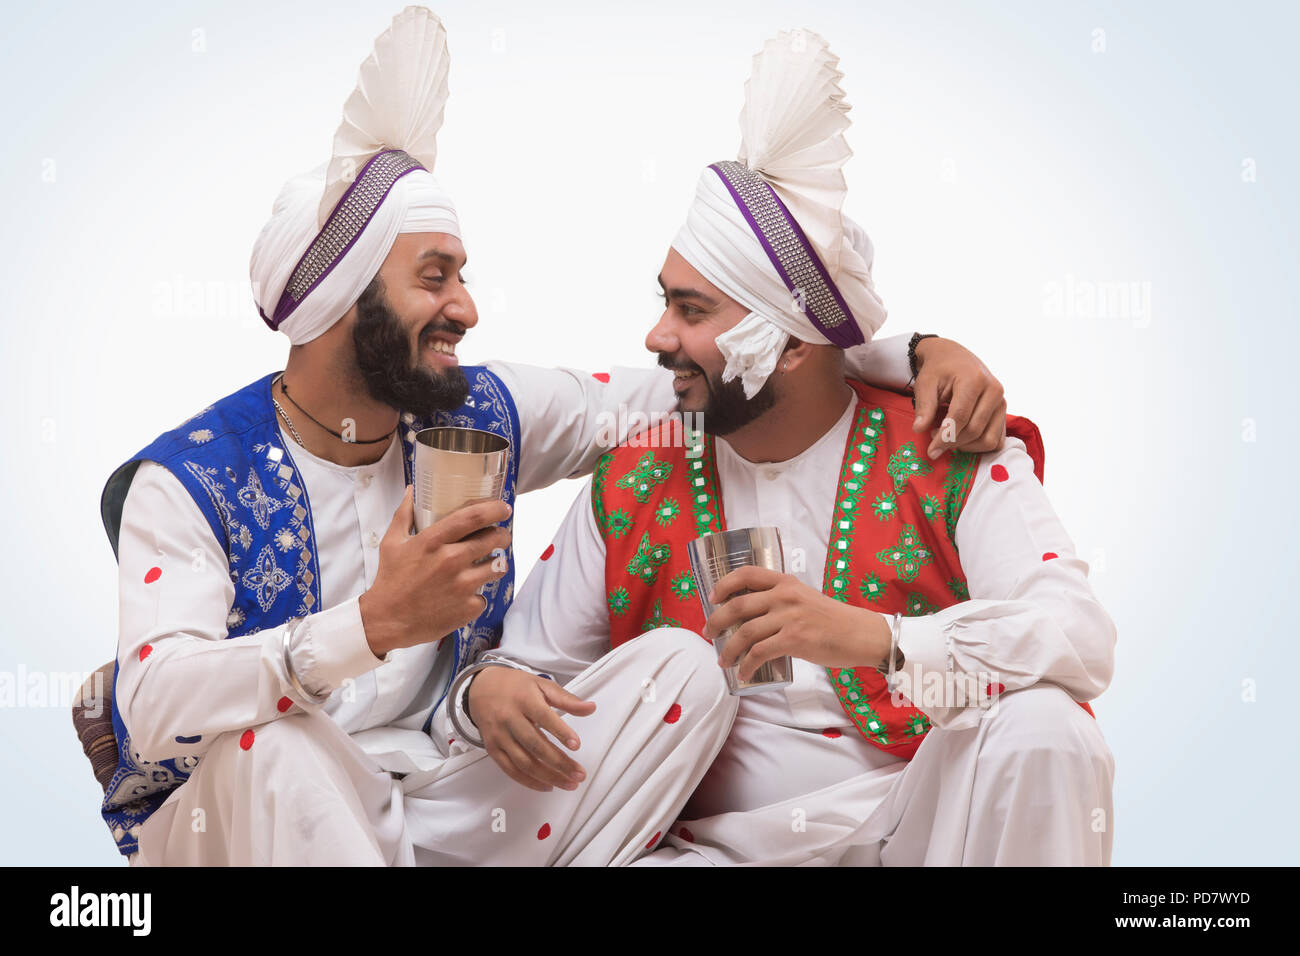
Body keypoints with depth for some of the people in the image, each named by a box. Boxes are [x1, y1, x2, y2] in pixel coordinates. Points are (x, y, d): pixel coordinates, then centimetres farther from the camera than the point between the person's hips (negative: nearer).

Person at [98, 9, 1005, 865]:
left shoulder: (481, 413, 1)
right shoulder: (187, 480, -11)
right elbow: (152, 709, -25)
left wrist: (912, 354, -8)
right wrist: (373, 625, -38)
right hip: (245, 806, -4)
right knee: (275, 742, -40)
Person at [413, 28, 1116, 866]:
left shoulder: (947, 460, -7)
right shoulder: (635, 483, 3)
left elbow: (1084, 638, -21)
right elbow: (531, 661, 7)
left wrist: (873, 638, -36)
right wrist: (489, 690, -19)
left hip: (917, 825, -2)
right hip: (727, 838, 3)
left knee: (1038, 726, -28)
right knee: (671, 662, -22)